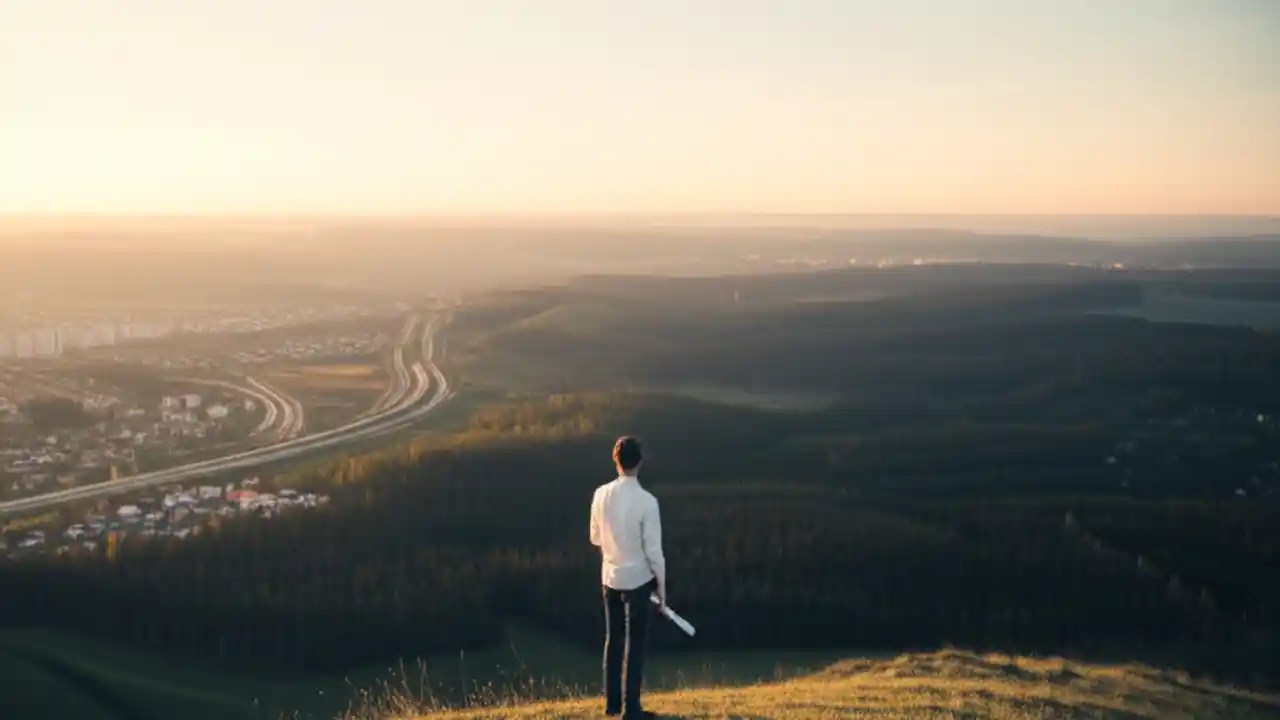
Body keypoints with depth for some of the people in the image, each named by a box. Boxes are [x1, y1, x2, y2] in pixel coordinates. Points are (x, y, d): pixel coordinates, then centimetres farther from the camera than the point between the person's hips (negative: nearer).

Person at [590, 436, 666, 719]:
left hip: (610, 577, 5)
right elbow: (653, 548, -15)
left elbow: (595, 538, 7)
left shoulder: (601, 494, -5)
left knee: (613, 640, 16)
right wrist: (661, 583, -2)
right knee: (635, 645, 5)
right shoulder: (646, 501, -20)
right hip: (638, 578, -5)